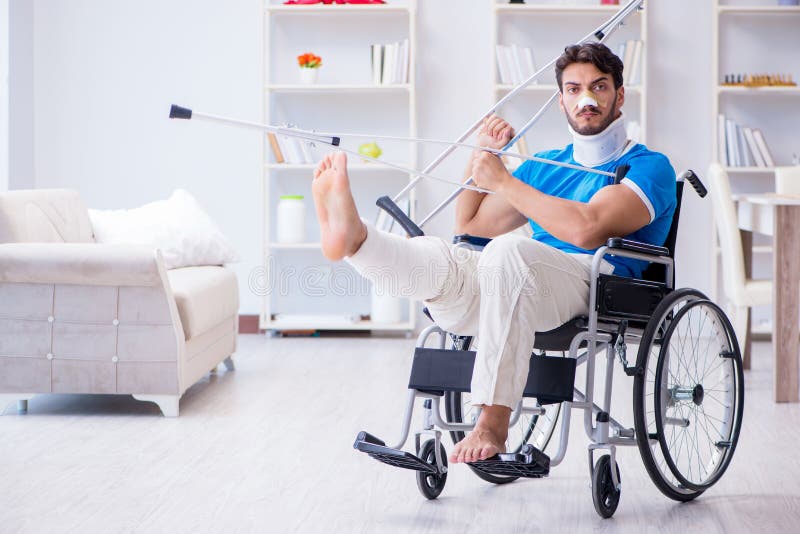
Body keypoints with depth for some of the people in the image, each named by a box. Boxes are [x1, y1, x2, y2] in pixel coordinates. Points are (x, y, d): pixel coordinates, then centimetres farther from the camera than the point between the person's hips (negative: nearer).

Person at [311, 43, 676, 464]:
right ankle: (352, 236, -56)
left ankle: (493, 423, -38)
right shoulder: (545, 165, 30)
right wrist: (481, 154, 19)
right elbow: (470, 224, 30)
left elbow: (586, 228, -12)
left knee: (508, 250, -36)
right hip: (514, 285, 6)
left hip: (598, 287, -6)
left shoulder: (649, 167, 8)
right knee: (433, 255, -23)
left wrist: (503, 180, -6)